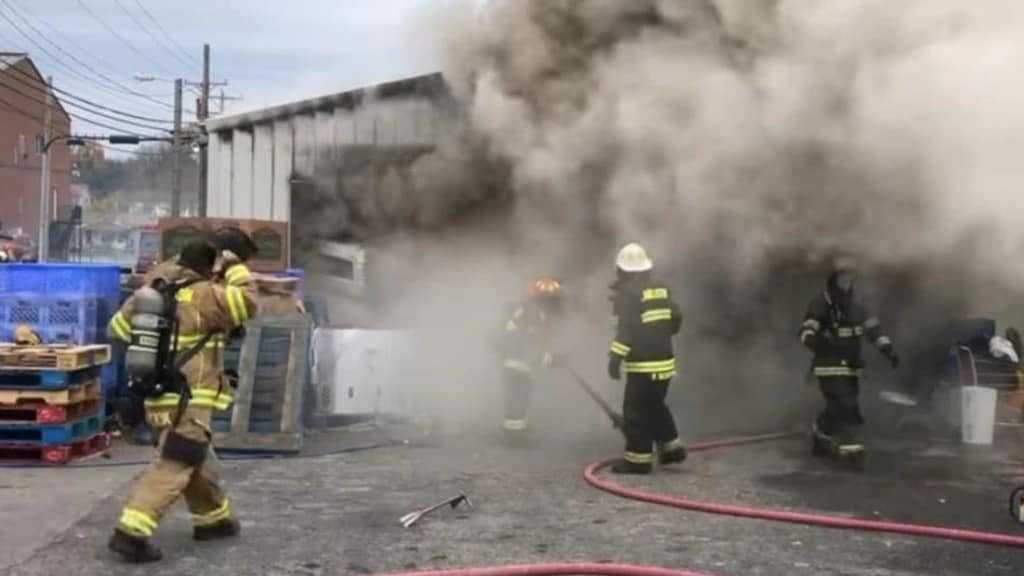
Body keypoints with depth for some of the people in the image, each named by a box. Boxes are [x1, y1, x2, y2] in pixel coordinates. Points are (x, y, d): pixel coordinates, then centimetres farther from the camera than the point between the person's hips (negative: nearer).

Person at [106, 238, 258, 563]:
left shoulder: (152, 293, 10)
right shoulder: (203, 295, -11)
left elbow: (118, 328, 15)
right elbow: (247, 302, -11)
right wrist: (235, 268, 1)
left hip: (159, 398, 9)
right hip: (186, 402, -9)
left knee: (201, 464, 22)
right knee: (172, 469, -10)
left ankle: (213, 519, 36)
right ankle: (130, 533, -17)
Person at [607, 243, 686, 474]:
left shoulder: (628, 293, -12)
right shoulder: (662, 289, 11)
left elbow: (627, 329, -21)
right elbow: (675, 321, 17)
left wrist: (616, 357, -22)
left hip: (643, 365, -8)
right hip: (665, 362, 8)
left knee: (635, 412, -1)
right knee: (656, 407, 24)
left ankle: (639, 459, 1)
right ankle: (671, 447, 27)